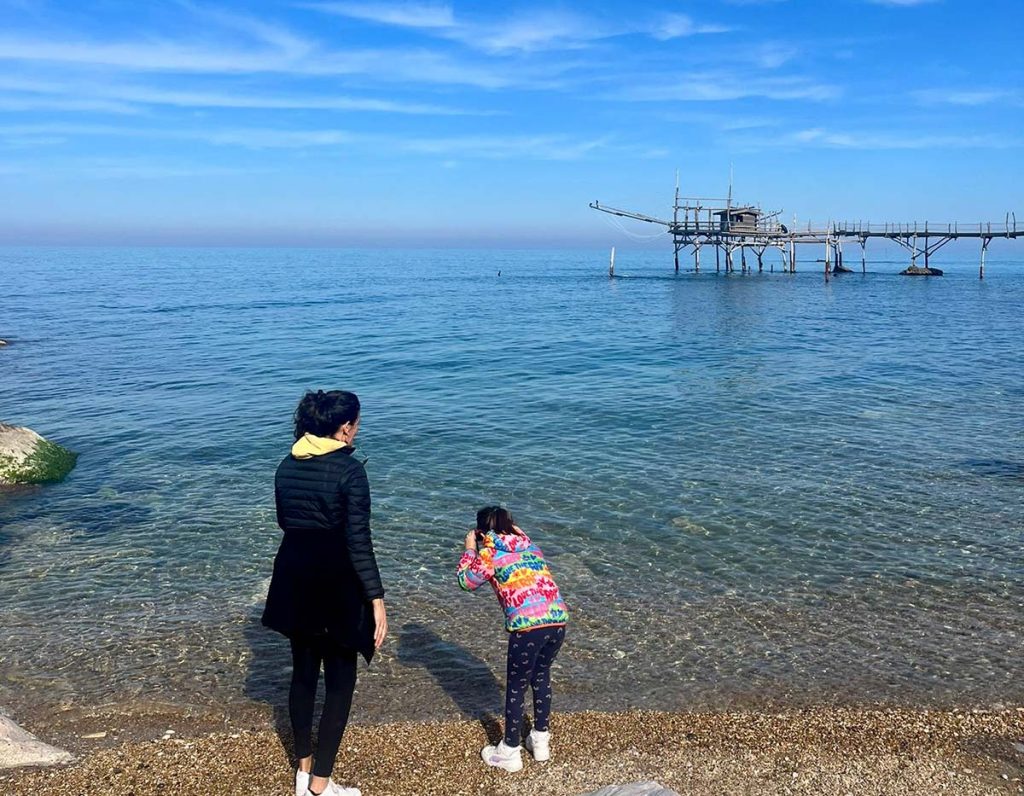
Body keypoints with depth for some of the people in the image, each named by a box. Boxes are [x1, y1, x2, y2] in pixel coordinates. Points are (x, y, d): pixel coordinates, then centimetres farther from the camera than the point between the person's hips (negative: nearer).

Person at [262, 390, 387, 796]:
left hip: (295, 579, 7)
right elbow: (359, 542, -20)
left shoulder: (287, 466, 3)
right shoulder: (350, 469, -16)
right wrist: (376, 600, -18)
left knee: (303, 672, 20)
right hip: (336, 584, -6)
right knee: (340, 680, 8)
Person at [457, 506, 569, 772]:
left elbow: (466, 581, 19)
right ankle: (541, 741, 37)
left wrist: (469, 550, 30)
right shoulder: (530, 546, 19)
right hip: (558, 620, 6)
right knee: (541, 677, 27)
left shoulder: (489, 553, 5)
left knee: (516, 688, 12)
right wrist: (520, 534, 41)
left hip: (527, 625, -5)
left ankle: (509, 753, 24)